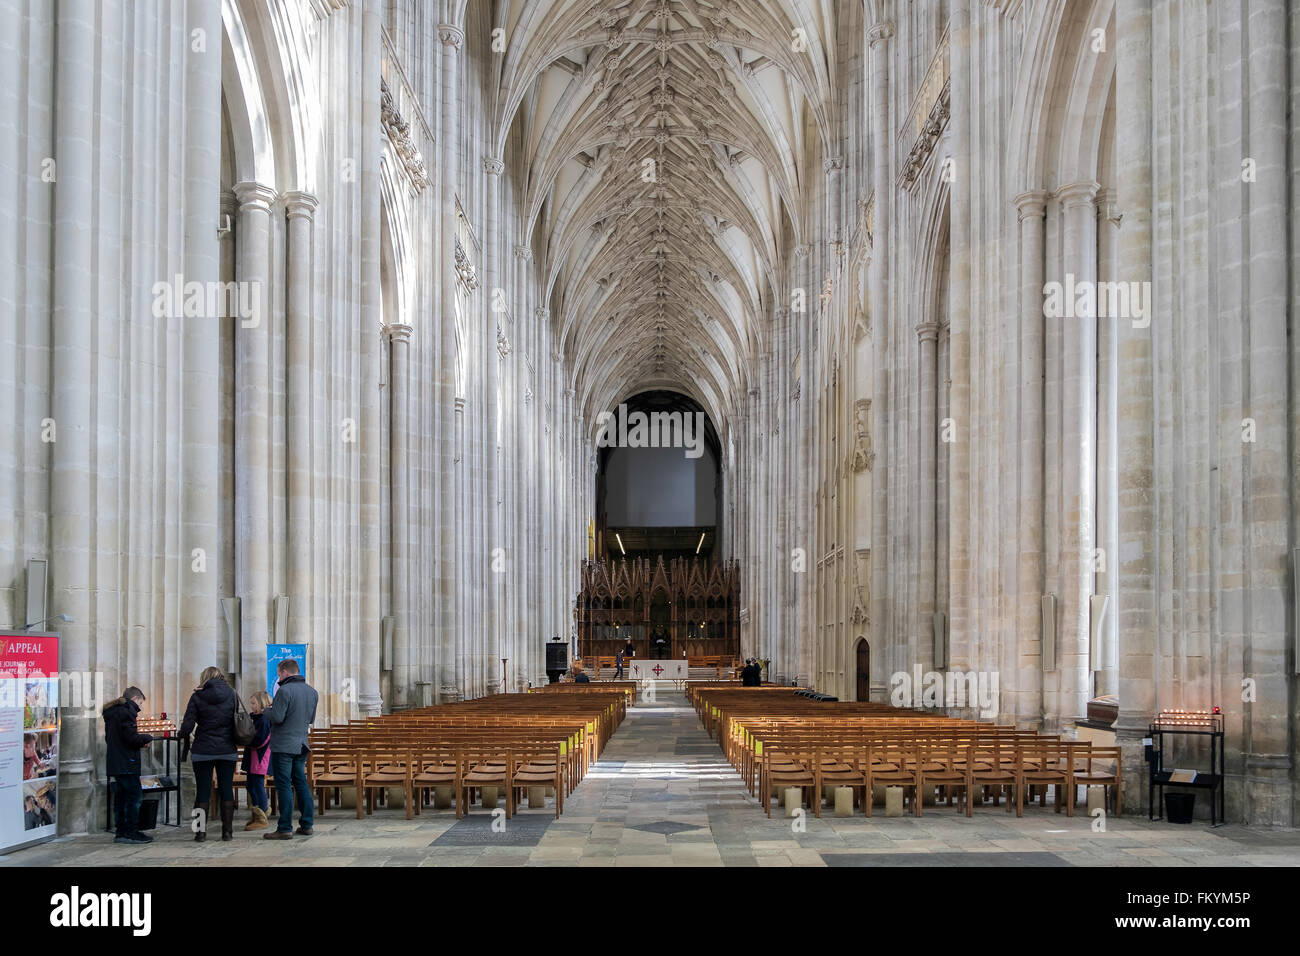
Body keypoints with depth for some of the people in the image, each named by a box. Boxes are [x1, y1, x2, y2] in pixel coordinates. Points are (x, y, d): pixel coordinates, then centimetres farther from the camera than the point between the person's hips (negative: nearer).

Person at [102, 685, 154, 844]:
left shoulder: (112, 712, 19)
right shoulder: (126, 711, -11)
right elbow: (131, 737, -19)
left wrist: (140, 741, 14)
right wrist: (147, 738, 0)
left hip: (114, 763, 10)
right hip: (126, 763, -10)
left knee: (123, 796, 12)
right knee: (135, 795, -7)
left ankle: (121, 832, 14)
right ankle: (131, 833, -7)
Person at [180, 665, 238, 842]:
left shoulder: (197, 697, -4)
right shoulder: (231, 695, 3)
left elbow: (187, 725, -7)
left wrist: (184, 739, 10)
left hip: (203, 751, -2)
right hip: (228, 751, 2)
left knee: (203, 791, 3)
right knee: (226, 790, 7)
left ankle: (201, 831, 2)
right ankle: (227, 831, 8)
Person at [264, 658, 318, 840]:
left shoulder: (285, 691, -15)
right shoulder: (312, 692, 9)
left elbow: (277, 718, -18)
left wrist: (272, 708, 1)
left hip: (283, 745, -7)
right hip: (302, 744, 7)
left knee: (284, 785, -4)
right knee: (301, 783, 14)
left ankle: (285, 828, -3)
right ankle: (307, 825, 15)